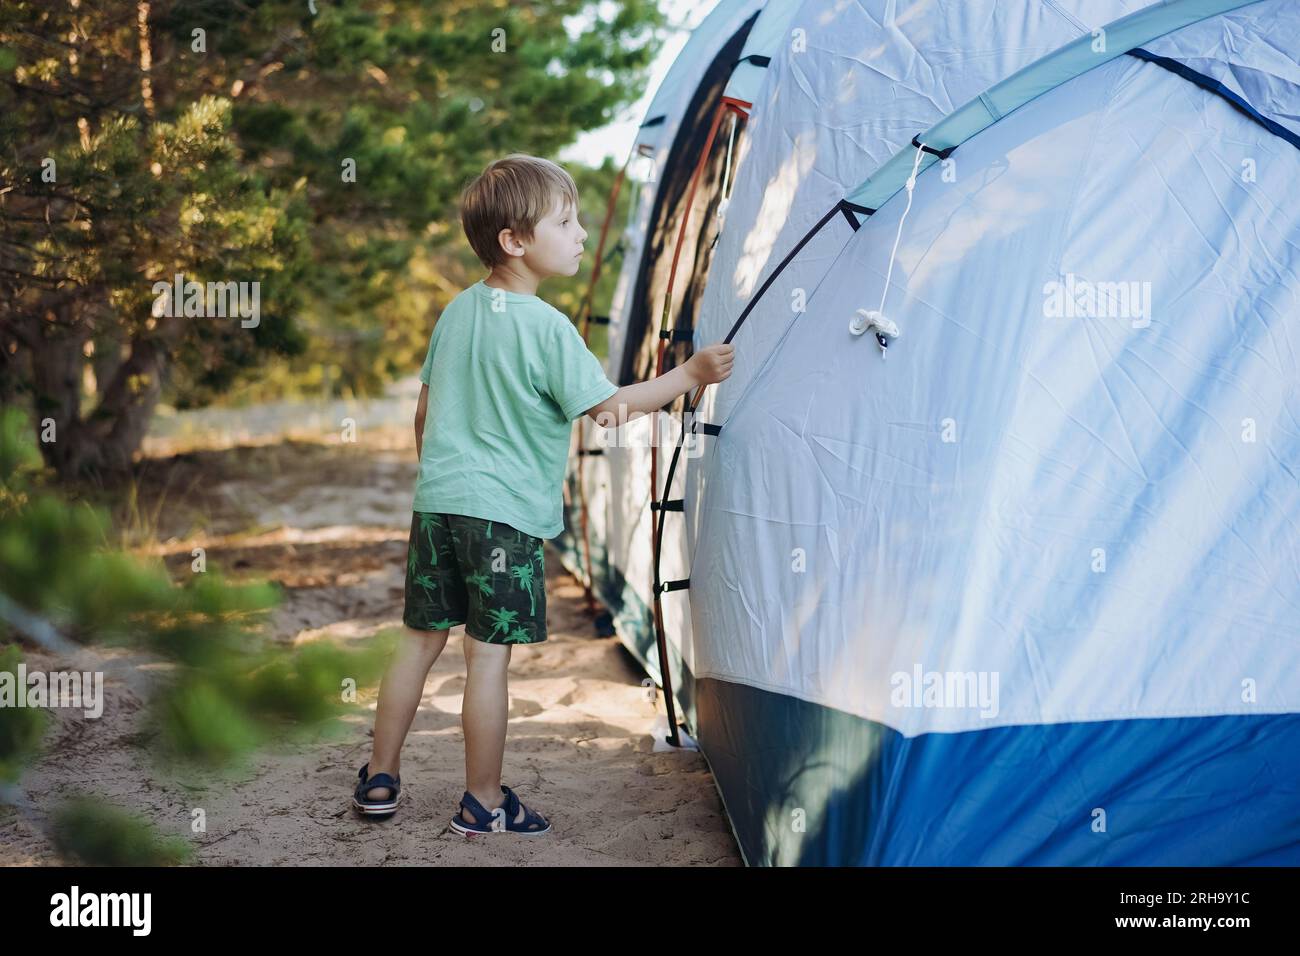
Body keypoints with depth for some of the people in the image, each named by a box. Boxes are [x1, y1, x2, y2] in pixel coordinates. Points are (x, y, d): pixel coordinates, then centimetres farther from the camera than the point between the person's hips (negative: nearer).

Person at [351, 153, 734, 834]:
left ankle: (380, 778, 21)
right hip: (506, 512, -7)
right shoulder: (547, 328, -12)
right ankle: (483, 803, 8)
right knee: (489, 654, 0)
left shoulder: (456, 312, 10)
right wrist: (690, 375, -4)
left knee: (420, 639, 14)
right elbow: (607, 408, -11)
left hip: (437, 499, 7)